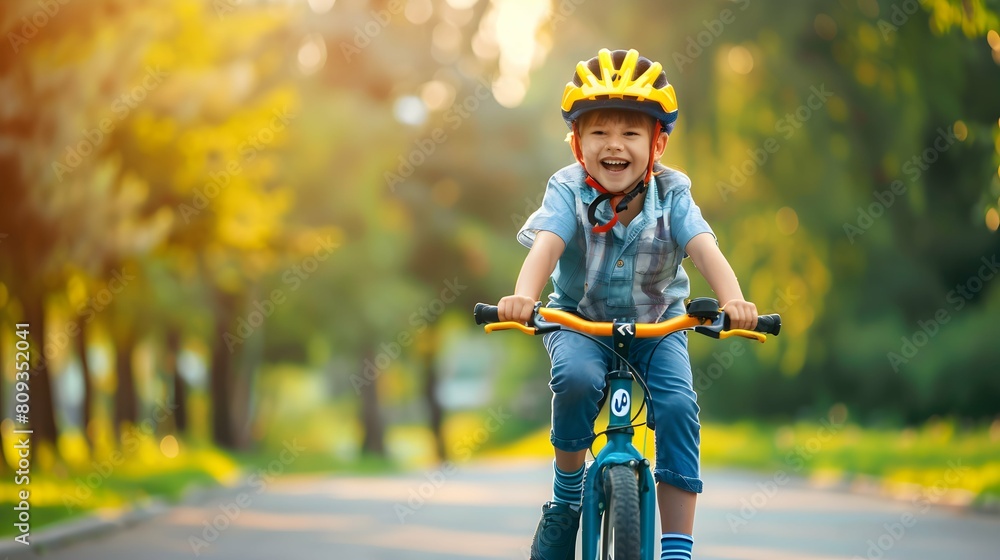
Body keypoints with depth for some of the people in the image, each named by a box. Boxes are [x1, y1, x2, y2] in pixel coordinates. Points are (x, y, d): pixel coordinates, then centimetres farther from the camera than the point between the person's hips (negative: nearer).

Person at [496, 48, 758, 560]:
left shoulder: (670, 195, -14)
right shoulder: (568, 191, -17)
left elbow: (704, 248, -29)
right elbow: (546, 244, -33)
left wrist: (733, 300, -49)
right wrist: (523, 296, -54)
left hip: (656, 324, 1)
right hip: (579, 321, -1)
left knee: (678, 405, -22)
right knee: (576, 378, -33)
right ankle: (566, 494, -7)